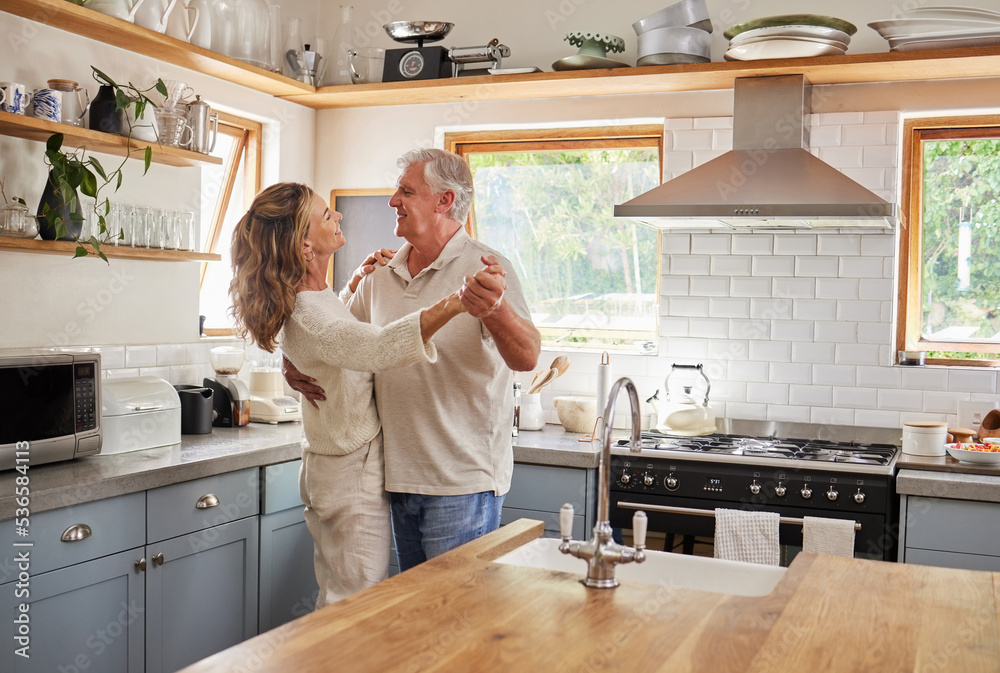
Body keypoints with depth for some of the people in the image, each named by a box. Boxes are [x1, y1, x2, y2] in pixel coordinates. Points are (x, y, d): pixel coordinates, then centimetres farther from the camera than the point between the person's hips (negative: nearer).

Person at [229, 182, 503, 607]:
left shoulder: (310, 300, 6)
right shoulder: (307, 315, -26)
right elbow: (375, 348, -47)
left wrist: (356, 284, 16)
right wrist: (451, 305, -59)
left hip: (335, 471, 10)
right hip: (354, 476, -10)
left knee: (339, 597, 20)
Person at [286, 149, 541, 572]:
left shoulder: (485, 271, -10)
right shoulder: (380, 277, 10)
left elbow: (527, 358, -24)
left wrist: (495, 310, -44)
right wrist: (296, 367, 0)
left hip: (462, 483, -7)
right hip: (400, 477, 7)